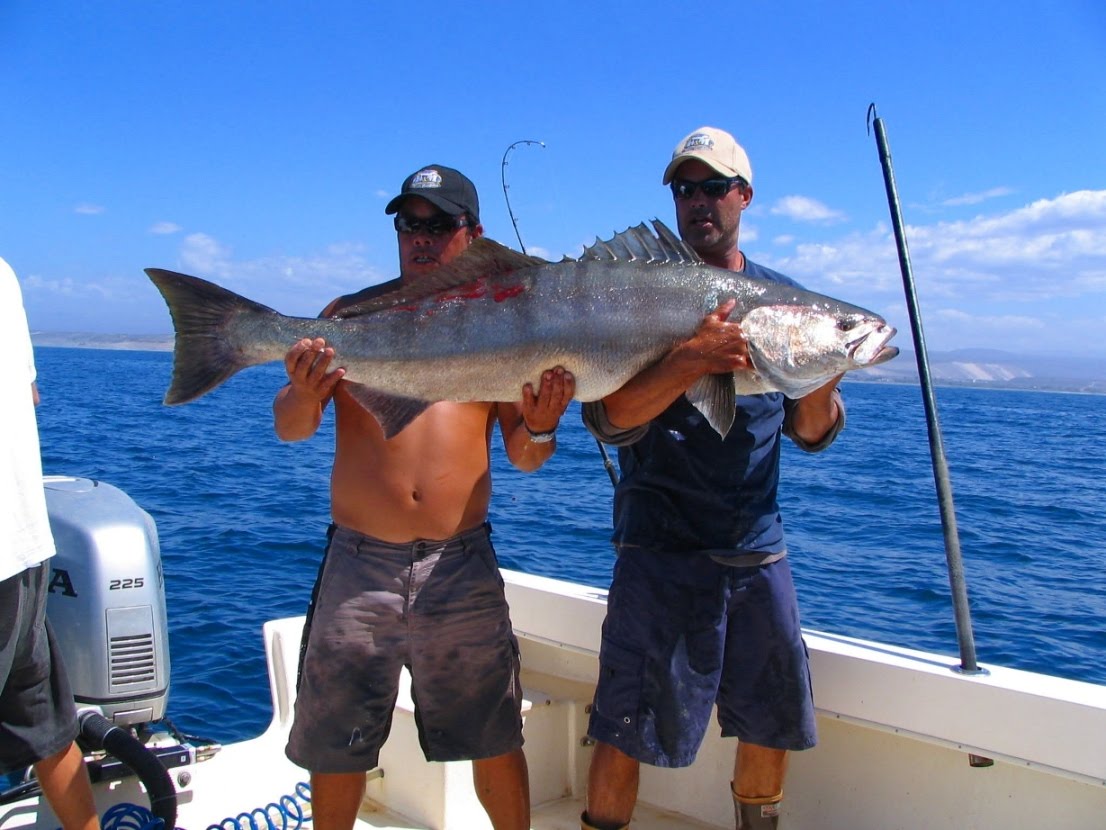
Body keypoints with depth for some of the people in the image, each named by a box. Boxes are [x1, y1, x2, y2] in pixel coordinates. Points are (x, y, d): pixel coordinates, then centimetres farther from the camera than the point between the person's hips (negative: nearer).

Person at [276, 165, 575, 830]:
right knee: (336, 747, 12)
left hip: (462, 565, 0)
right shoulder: (351, 316, 4)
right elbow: (290, 430, -2)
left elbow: (523, 457, 4)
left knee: (497, 742, 8)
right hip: (359, 562, 0)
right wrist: (304, 394, -24)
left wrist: (540, 428, -19)